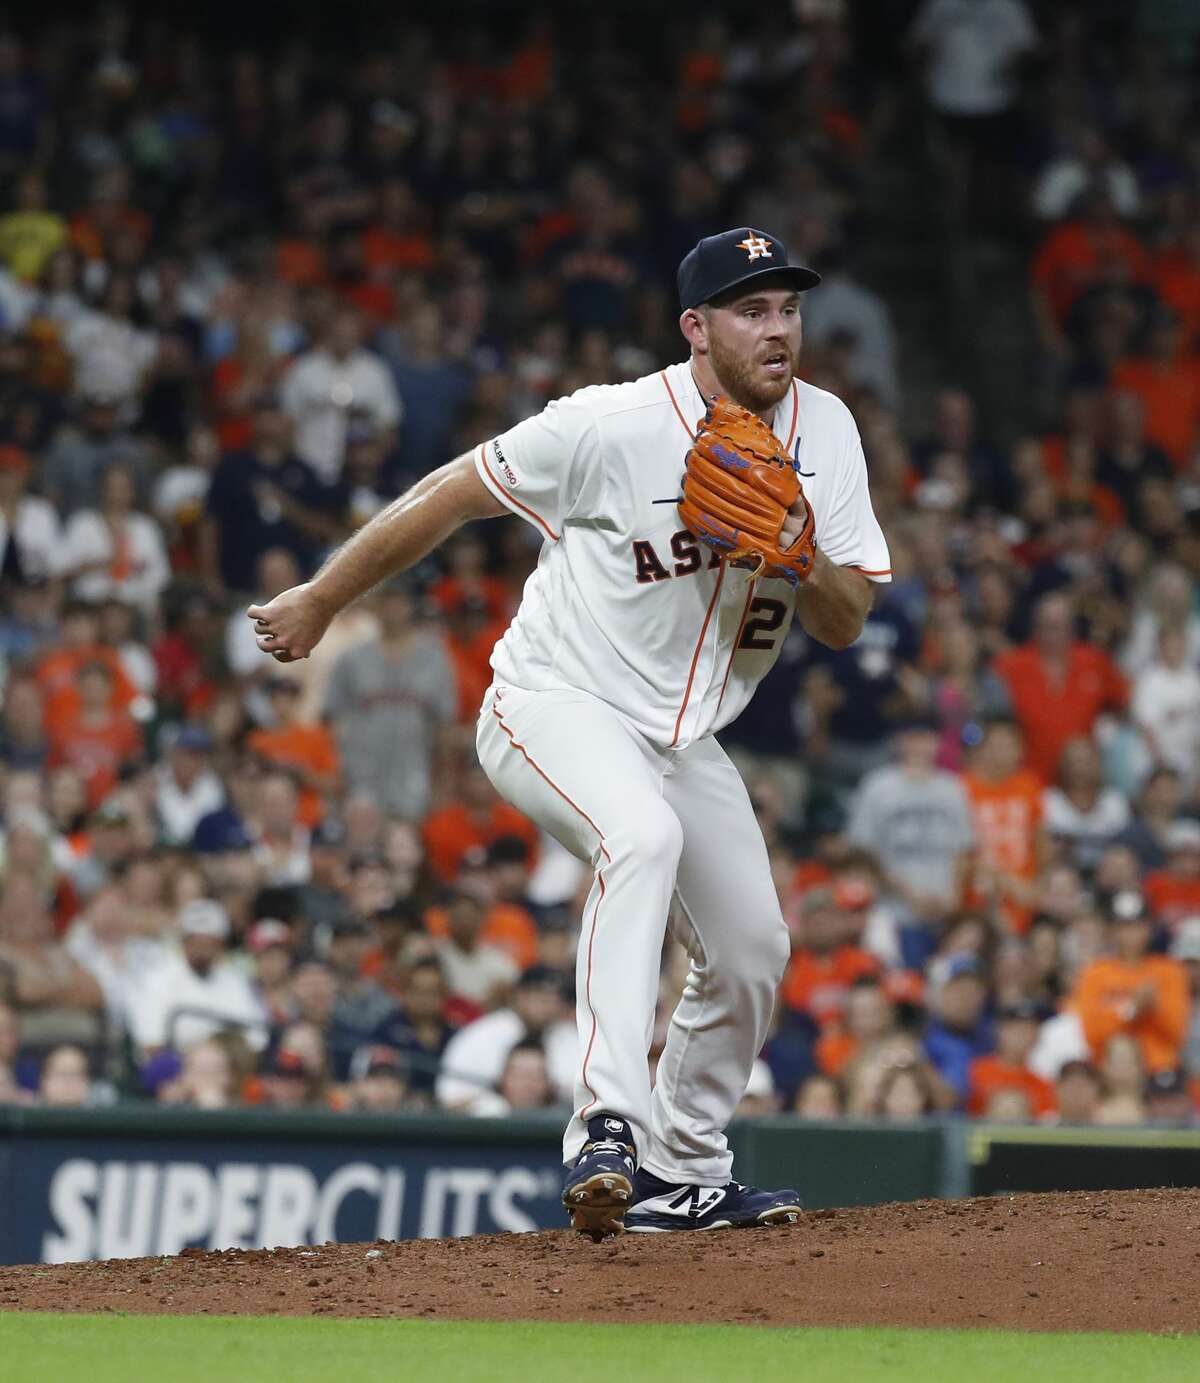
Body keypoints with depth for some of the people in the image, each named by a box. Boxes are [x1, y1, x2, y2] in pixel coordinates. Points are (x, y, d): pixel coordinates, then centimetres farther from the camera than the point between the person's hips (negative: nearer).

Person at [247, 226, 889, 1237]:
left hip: (682, 737, 7)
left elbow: (846, 625, -2)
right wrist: (319, 604, -3)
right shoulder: (610, 428, -20)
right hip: (558, 710, -7)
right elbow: (451, 497, -10)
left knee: (752, 952, 9)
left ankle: (682, 1172, 31)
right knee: (643, 838, -35)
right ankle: (608, 1132, -44)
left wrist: (801, 557, -24)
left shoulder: (825, 433, -3)